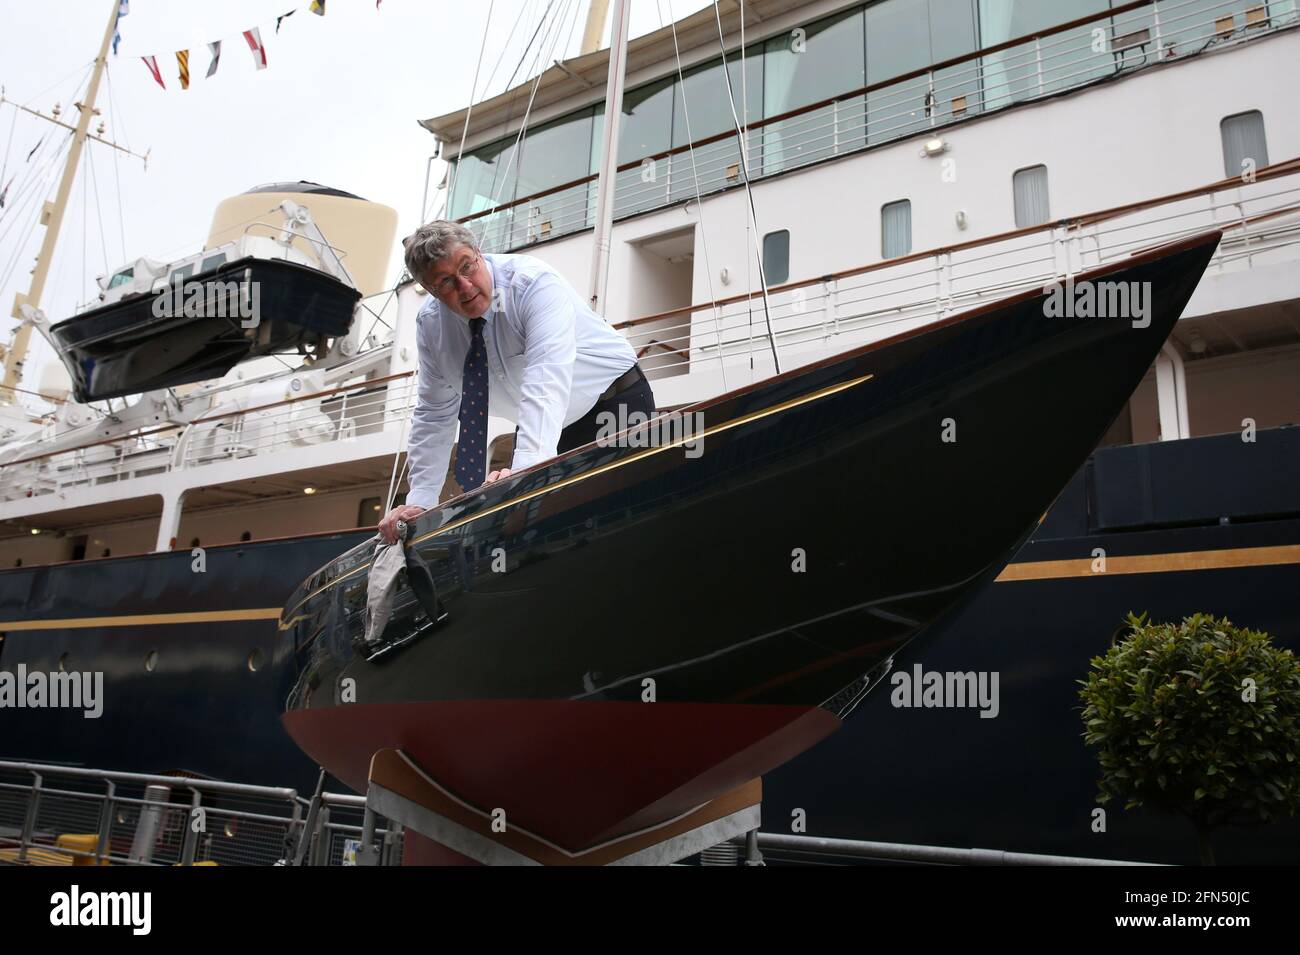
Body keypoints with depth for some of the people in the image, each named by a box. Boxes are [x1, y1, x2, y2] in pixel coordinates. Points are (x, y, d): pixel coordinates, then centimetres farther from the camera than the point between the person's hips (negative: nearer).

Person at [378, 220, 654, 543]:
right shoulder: (430, 323, -9)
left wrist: (527, 467, -54)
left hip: (615, 404, -5)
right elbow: (435, 414, -2)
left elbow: (547, 379, -41)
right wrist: (420, 501, -10)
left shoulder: (535, 283, -27)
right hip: (547, 426, 5)